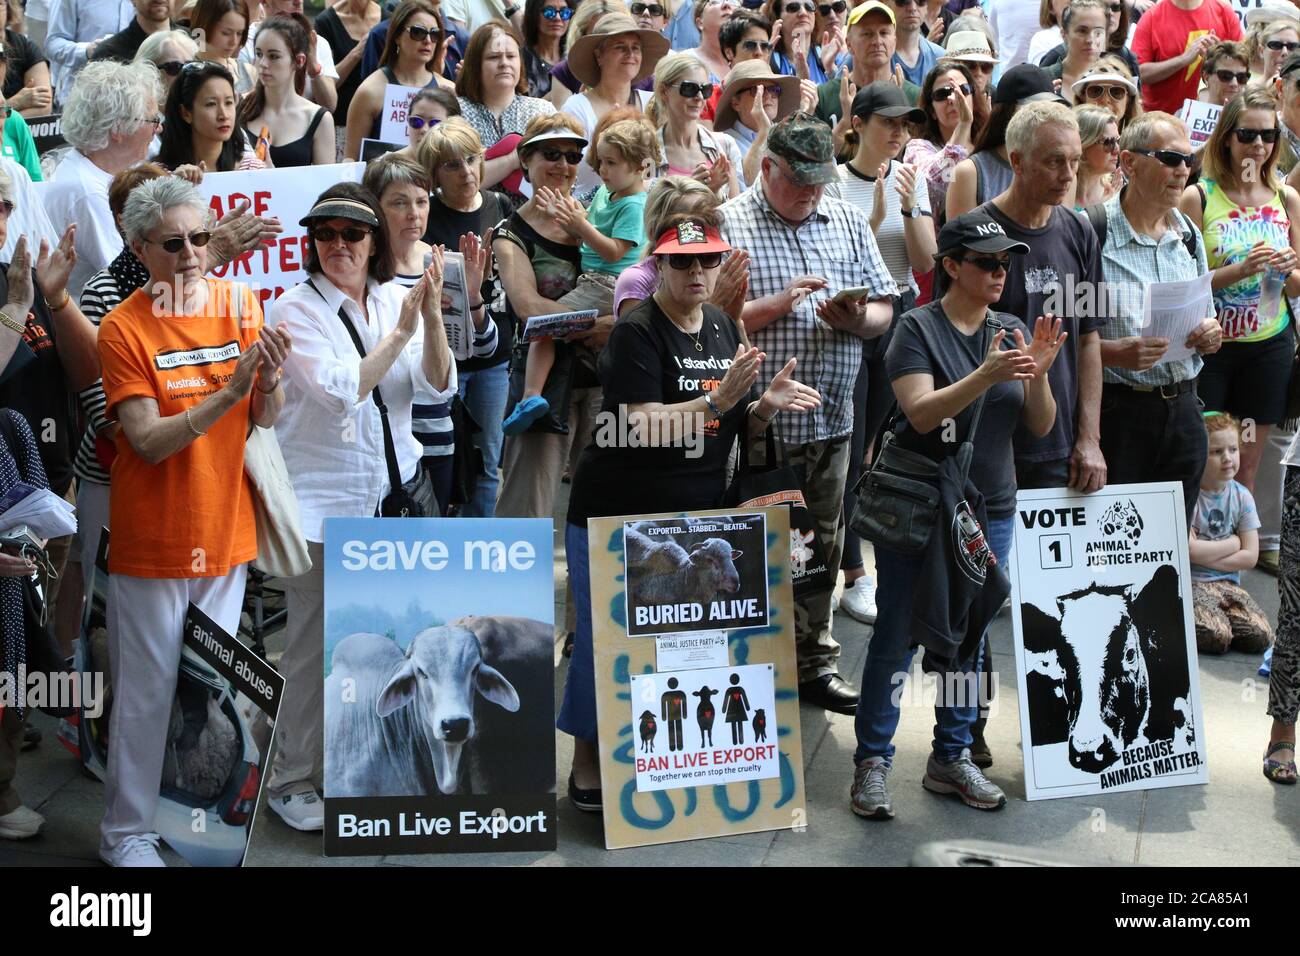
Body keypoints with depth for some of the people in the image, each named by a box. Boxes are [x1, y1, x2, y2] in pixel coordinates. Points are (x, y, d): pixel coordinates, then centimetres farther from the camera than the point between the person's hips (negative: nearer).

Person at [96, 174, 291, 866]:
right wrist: (227, 392, -31)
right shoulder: (123, 327, -11)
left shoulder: (242, 303, 1)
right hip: (151, 541, -4)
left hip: (225, 532, 4)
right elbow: (150, 442, -19)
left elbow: (267, 419, -1)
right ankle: (126, 833, 18)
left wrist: (269, 381, -23)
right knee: (146, 691, 4)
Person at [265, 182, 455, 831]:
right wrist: (401, 331, -18)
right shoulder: (296, 308, -7)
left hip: (393, 487, 4)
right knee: (315, 643, 0)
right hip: (322, 493, -4)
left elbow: (437, 388, -4)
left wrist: (432, 318, -18)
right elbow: (339, 392, -19)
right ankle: (292, 782, 13)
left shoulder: (395, 298, 5)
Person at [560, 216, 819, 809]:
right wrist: (719, 400, -30)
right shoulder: (637, 332, -14)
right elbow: (644, 426, -24)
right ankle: (587, 762, 16)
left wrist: (768, 405, -8)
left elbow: (740, 429, 12)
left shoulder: (724, 329, 8)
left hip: (696, 517, 7)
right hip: (616, 516, -6)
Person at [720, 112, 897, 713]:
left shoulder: (848, 222, 12)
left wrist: (858, 318, -9)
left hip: (831, 420, 5)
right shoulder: (728, 225, -4)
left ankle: (813, 663, 26)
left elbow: (884, 310, 13)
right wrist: (776, 304, -19)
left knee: (822, 547, 13)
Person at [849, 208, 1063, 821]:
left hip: (991, 509, 5)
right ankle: (872, 762, 8)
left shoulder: (1013, 331, 7)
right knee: (898, 634, -1)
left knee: (970, 635, 12)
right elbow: (922, 413, -21)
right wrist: (986, 375, -33)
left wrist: (1037, 375, -14)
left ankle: (952, 757, 24)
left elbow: (1040, 426, 4)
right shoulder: (919, 328, -8)